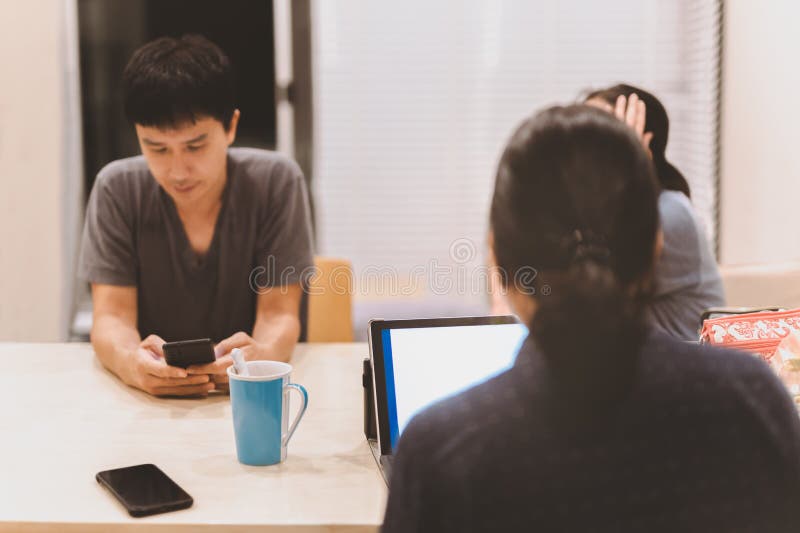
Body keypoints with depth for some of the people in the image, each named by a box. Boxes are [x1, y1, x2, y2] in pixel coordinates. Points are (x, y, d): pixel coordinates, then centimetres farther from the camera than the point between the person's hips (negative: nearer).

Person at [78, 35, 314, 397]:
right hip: (147, 394, 1)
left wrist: (263, 355, -34)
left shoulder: (276, 181, -9)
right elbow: (112, 315, -10)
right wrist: (130, 363, -34)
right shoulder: (117, 188, -6)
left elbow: (279, 313, -10)